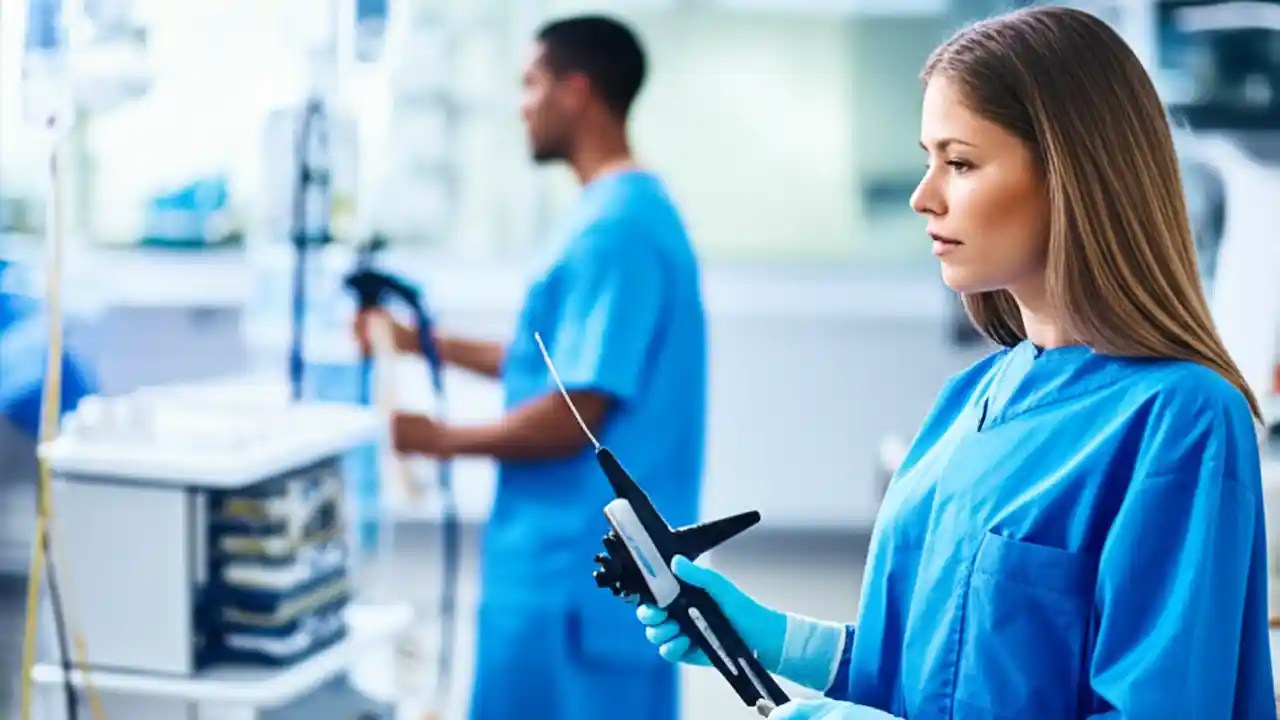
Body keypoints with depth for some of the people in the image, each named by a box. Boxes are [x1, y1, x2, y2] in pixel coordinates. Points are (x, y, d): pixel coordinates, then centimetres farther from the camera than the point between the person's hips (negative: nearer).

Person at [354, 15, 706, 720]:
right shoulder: (628, 210, 12)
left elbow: (573, 415, -23)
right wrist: (430, 344, 20)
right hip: (581, 556, 10)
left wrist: (443, 439, -9)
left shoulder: (612, 228, -20)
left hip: (575, 568, -10)